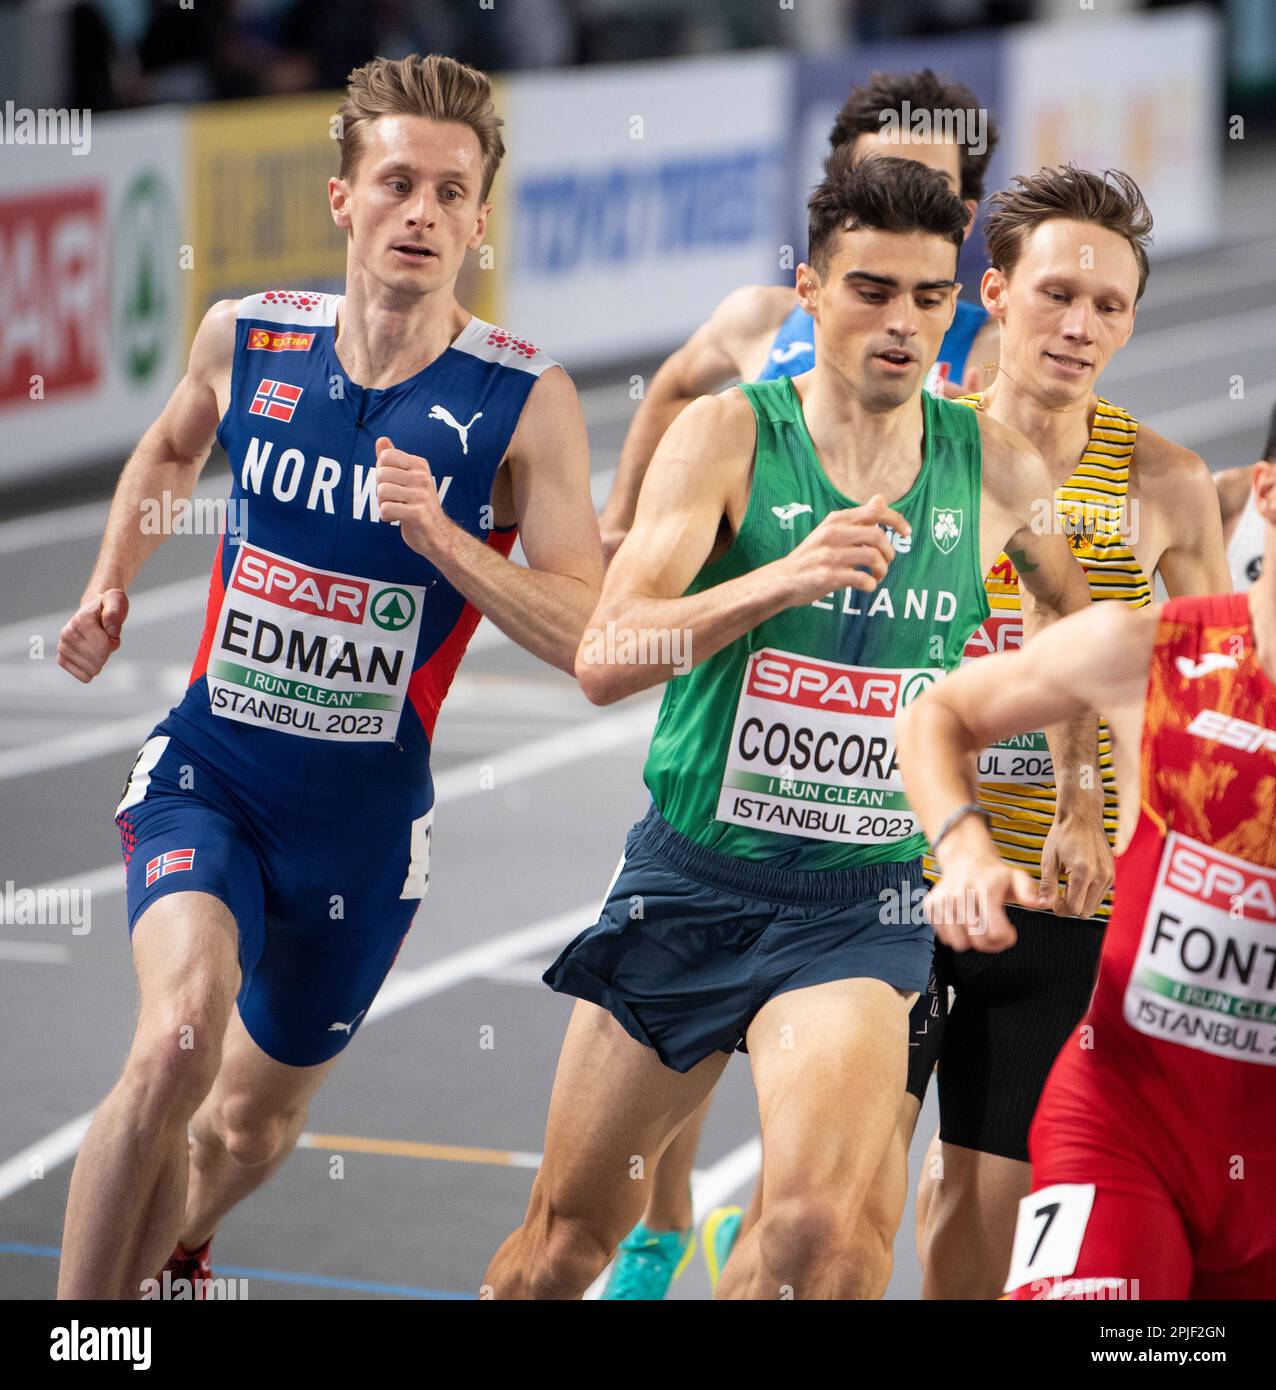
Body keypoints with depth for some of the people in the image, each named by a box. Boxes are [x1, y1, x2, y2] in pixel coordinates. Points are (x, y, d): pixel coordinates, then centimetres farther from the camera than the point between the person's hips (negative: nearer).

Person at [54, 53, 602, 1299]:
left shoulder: (524, 401, -12)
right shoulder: (245, 337, -4)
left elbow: (592, 635, -15)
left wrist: (440, 535, -27)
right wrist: (111, 587, 8)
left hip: (367, 816, 1)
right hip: (208, 773, 0)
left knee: (254, 1125, 18)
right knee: (178, 1041, -29)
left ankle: (167, 1255, 53)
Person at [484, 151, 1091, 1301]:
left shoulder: (1000, 470, 1)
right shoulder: (731, 435, -7)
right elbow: (602, 659, -18)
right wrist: (783, 578, -30)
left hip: (865, 904, 0)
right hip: (695, 872, 0)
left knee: (813, 1232, -22)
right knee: (568, 1235, 11)